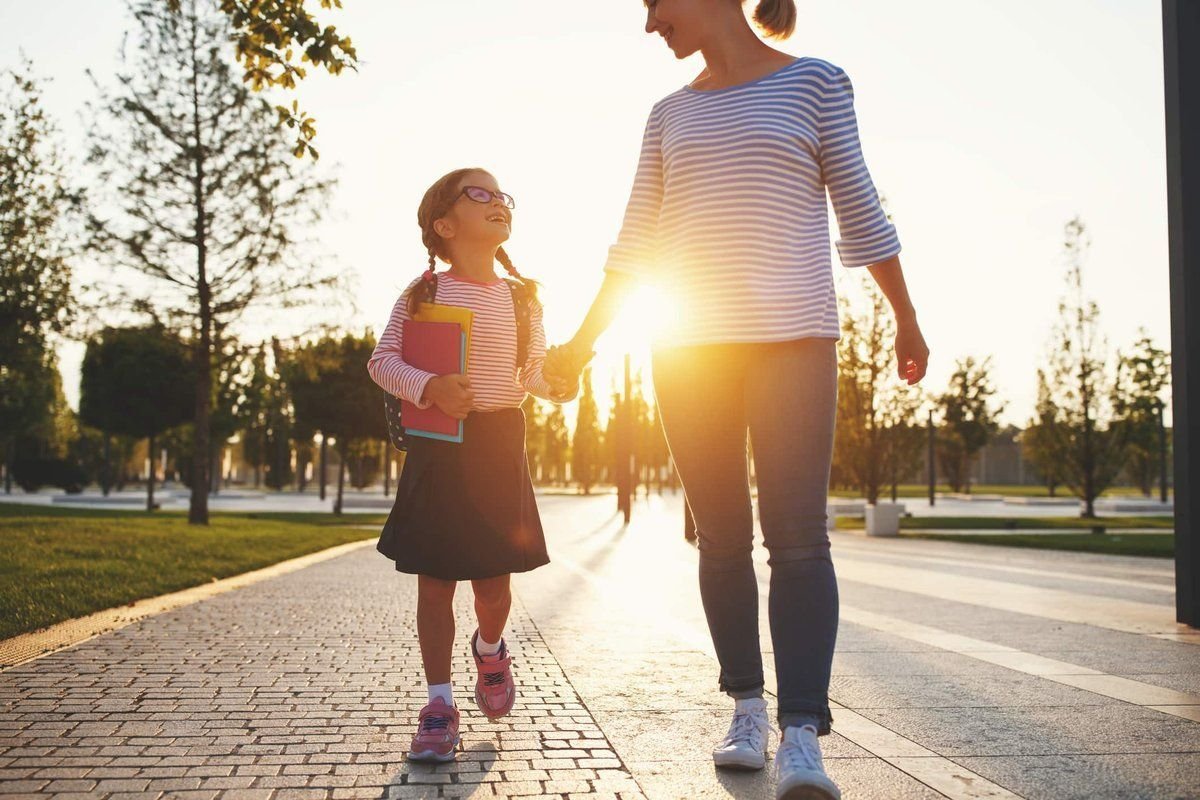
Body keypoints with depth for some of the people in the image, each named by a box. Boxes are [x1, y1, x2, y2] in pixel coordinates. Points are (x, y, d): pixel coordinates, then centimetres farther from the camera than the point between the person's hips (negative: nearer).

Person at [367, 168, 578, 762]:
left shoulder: (522, 298, 8)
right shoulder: (424, 292, -1)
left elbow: (532, 369, 14)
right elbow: (382, 360, -1)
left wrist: (553, 384, -8)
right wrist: (428, 385, -19)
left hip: (500, 444, 2)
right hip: (437, 445, -2)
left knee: (494, 578, 5)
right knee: (435, 578, 1)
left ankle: (489, 649, 39)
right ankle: (439, 704, 12)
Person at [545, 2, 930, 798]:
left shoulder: (815, 81, 4)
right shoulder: (670, 114, 14)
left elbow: (860, 211, 4)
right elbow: (636, 244, 16)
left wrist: (907, 322, 5)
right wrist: (586, 340, 15)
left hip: (793, 338, -3)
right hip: (690, 345, 4)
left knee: (798, 536, -11)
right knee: (722, 537, 4)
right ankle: (748, 709, 16)